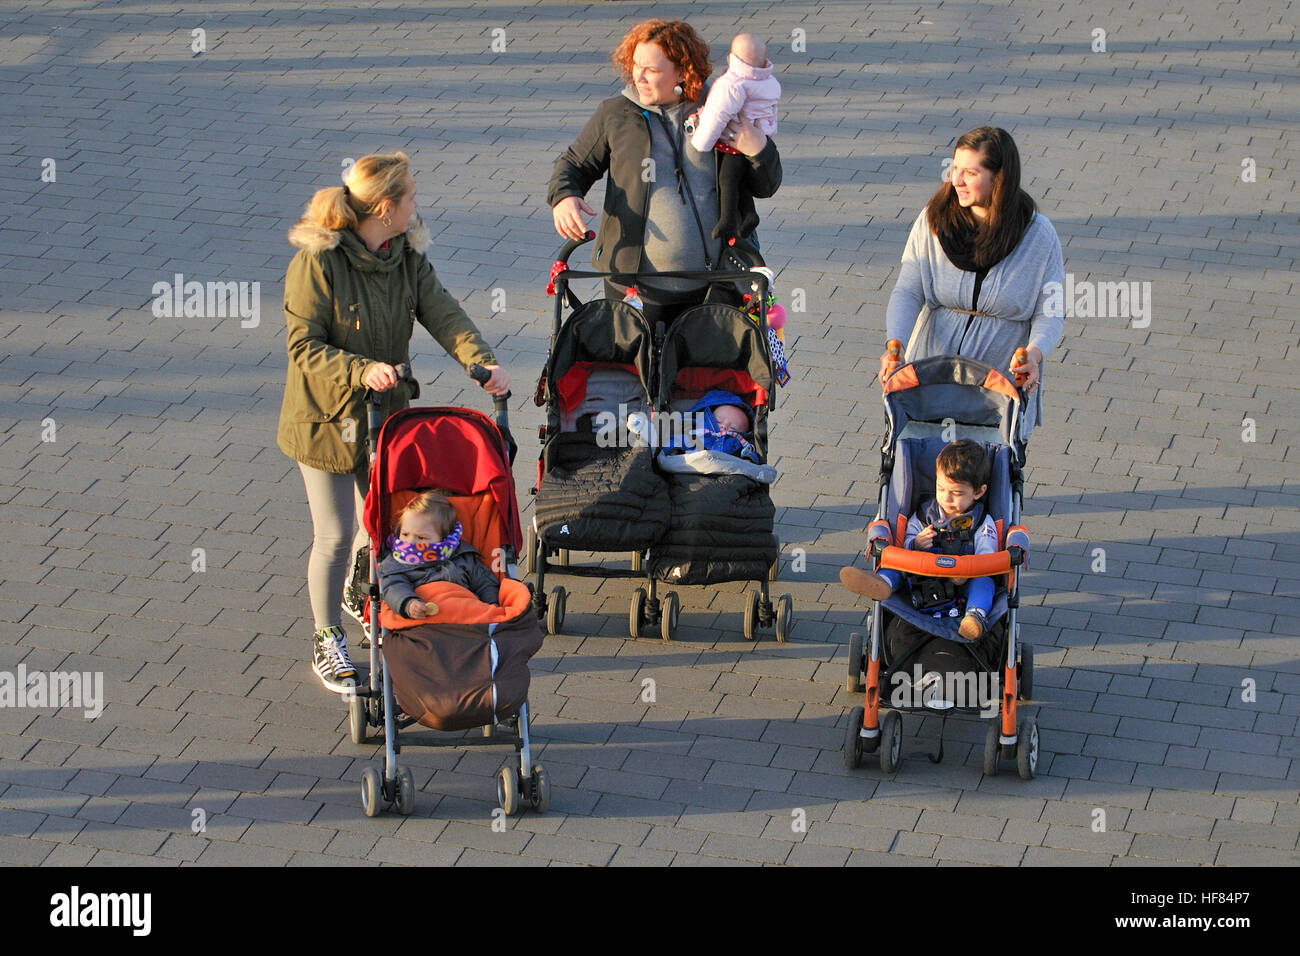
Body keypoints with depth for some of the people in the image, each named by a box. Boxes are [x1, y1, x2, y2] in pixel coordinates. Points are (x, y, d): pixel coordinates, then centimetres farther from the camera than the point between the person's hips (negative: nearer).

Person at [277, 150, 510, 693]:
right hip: (328, 418, -6)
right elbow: (304, 347, -22)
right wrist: (362, 370, -35)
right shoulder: (317, 262, -23)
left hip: (386, 414, 6)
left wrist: (481, 361, -28)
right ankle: (327, 643, 22)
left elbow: (441, 313, -11)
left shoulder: (407, 255, -3)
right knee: (336, 536, 2)